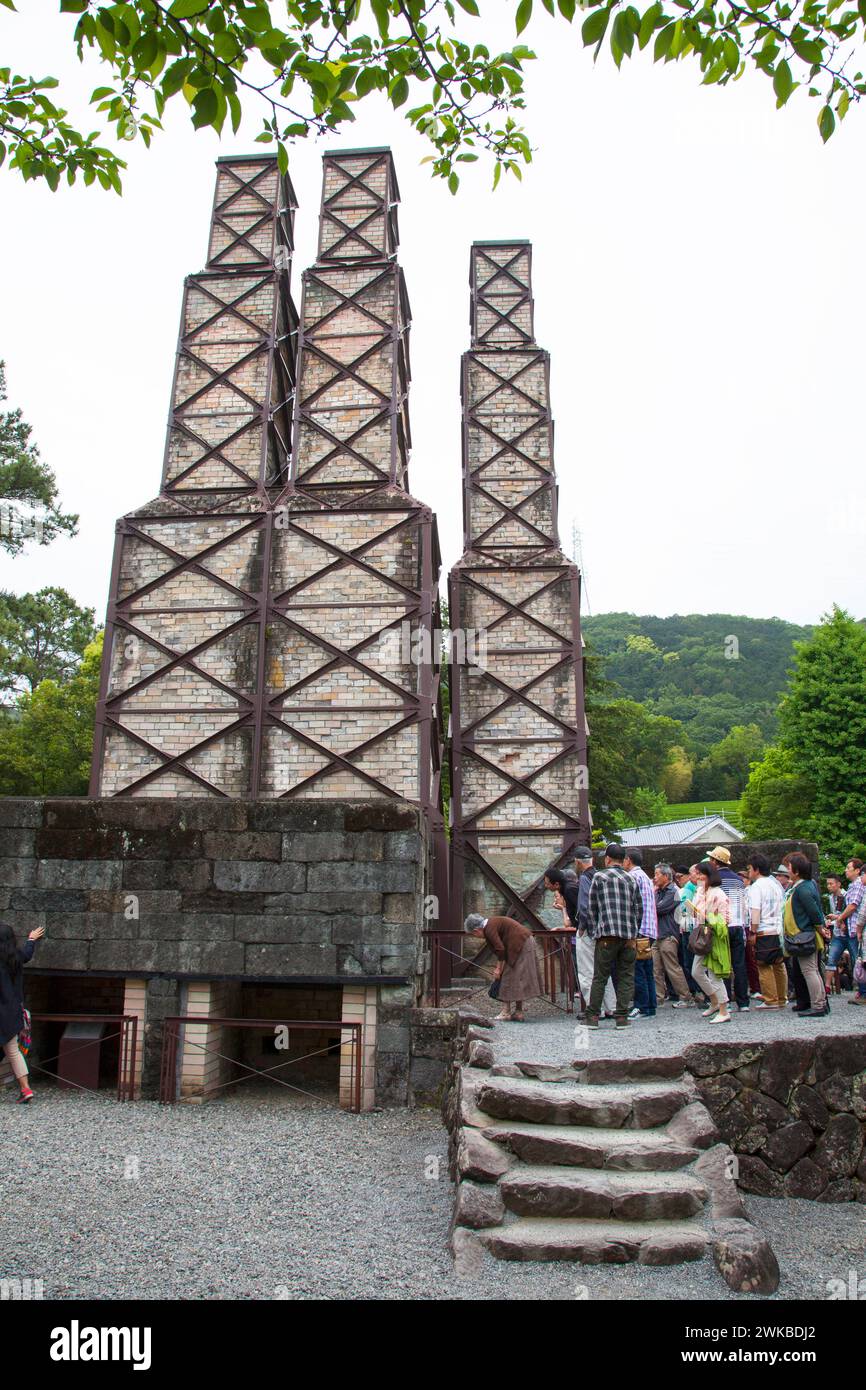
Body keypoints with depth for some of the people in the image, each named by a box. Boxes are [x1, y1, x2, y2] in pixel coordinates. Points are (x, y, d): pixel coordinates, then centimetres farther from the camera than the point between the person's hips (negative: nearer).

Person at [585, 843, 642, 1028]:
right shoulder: (631, 879, 11)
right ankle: (622, 1017, 7)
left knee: (600, 977, 4)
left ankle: (592, 1016, 6)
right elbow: (639, 909, 11)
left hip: (607, 935, -2)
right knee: (626, 977, 8)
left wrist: (594, 932, 11)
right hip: (629, 936, 3)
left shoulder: (599, 877, 2)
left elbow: (592, 908, 4)